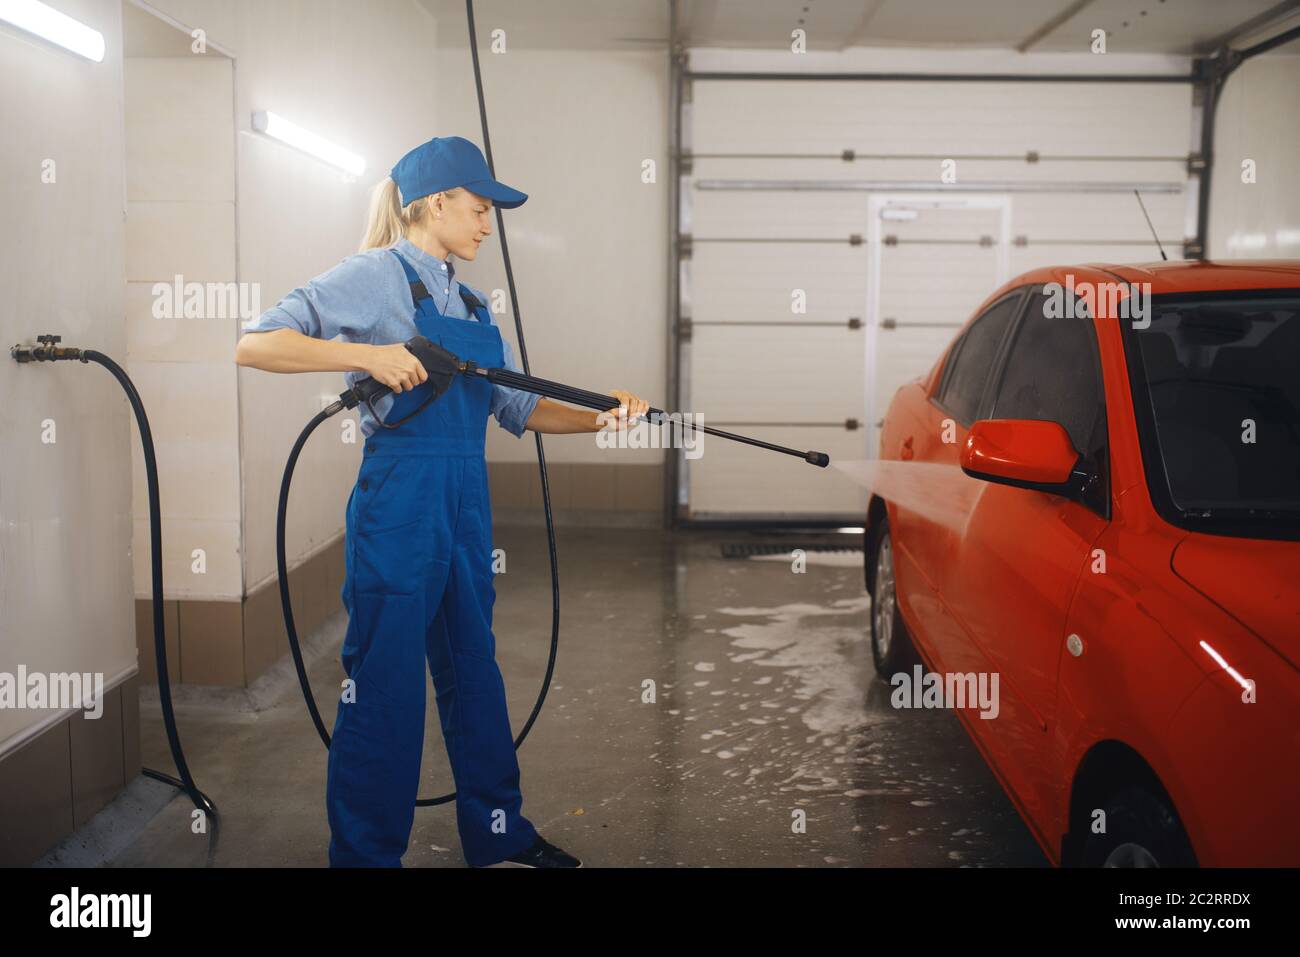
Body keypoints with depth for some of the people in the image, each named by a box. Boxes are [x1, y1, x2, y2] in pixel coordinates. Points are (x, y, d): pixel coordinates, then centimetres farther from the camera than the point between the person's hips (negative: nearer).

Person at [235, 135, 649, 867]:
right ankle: (365, 852, 17)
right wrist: (370, 354, -24)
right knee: (384, 688, 1)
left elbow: (520, 408, 14)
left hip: (466, 505, 8)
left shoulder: (471, 304, 15)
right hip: (398, 504, -8)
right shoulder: (377, 276, -6)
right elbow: (255, 345, -14)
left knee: (475, 672, 17)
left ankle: (498, 833, 33)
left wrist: (601, 417, 0)